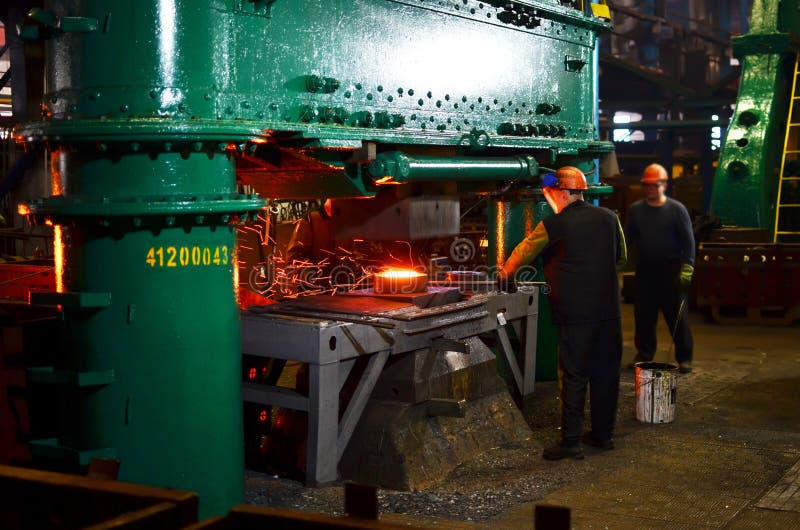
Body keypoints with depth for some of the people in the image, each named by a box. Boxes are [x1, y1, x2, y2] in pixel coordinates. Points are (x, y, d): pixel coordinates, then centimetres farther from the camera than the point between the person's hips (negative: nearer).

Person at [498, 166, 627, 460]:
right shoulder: (608, 218, 6)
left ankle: (571, 442, 2)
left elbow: (522, 253, 8)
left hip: (575, 312, -4)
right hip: (609, 310, 5)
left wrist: (505, 273, 25)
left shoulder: (553, 226, -7)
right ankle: (603, 434, 22)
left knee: (574, 376, 0)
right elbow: (621, 257, 18)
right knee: (606, 372, 12)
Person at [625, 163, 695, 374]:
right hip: (644, 270, 3)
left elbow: (688, 240, -1)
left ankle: (684, 358, 6)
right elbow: (629, 238, 14)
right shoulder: (635, 210, 9)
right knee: (643, 315, 6)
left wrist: (687, 267, -10)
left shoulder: (676, 209, 0)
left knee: (677, 316, -1)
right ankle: (644, 354, 19)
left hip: (671, 270, -3)